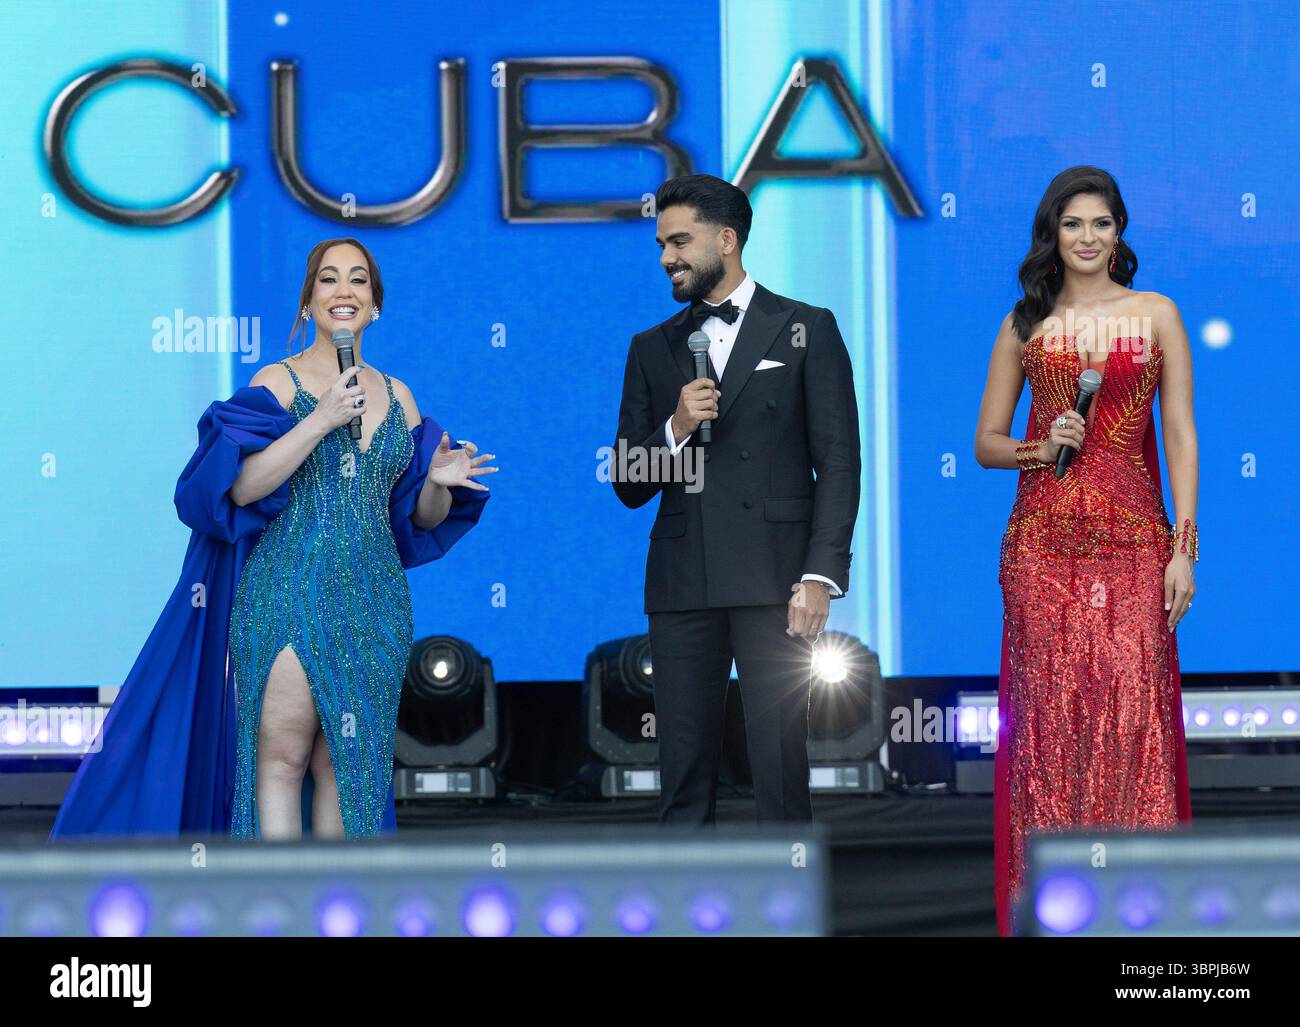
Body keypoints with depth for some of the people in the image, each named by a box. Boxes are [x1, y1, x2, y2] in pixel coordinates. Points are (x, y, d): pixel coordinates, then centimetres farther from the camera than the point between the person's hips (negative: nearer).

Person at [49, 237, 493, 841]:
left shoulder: (397, 398, 14)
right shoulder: (278, 384, 0)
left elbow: (421, 518, 18)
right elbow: (242, 486, -13)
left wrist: (438, 482, -4)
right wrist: (321, 419, -17)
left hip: (374, 606, 4)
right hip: (286, 593, -4)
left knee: (348, 767, 4)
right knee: (281, 757, -7)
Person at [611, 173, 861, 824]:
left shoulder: (806, 331, 7)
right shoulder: (653, 349, 17)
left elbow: (838, 461, 1)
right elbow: (629, 485, 14)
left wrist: (821, 574, -10)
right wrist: (675, 428, -6)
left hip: (773, 580, -3)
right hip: (682, 586, 3)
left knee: (780, 768, -6)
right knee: (684, 775, 2)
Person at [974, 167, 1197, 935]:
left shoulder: (1156, 315, 7)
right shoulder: (1026, 324, 11)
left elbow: (1182, 437, 3)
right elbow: (986, 442, 13)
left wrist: (1184, 547, -4)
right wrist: (1038, 450, -9)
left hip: (1132, 540, -1)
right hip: (1043, 544, 1)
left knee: (1132, 708, -8)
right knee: (1048, 709, -2)